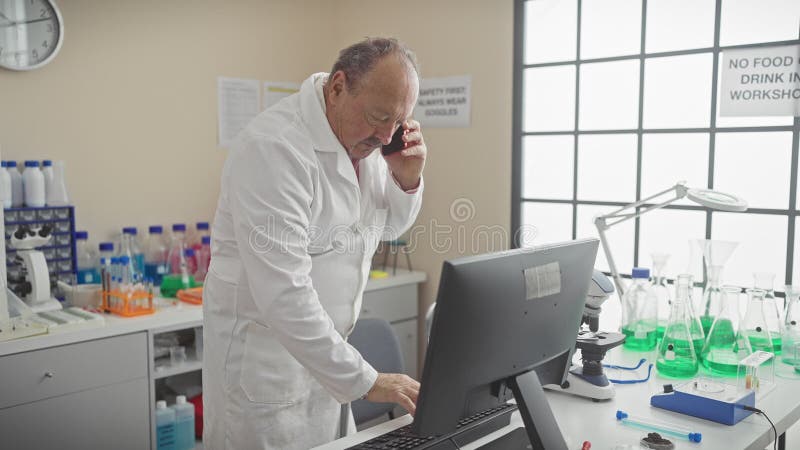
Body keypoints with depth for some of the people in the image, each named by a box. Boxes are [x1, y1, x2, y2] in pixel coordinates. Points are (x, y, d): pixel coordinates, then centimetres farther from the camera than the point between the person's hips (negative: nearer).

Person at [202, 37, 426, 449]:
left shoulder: (363, 136, -1)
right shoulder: (274, 147, -25)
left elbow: (388, 228, 14)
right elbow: (283, 294, -30)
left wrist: (407, 178, -8)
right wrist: (365, 381, -26)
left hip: (324, 348, 7)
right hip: (264, 357, -7)